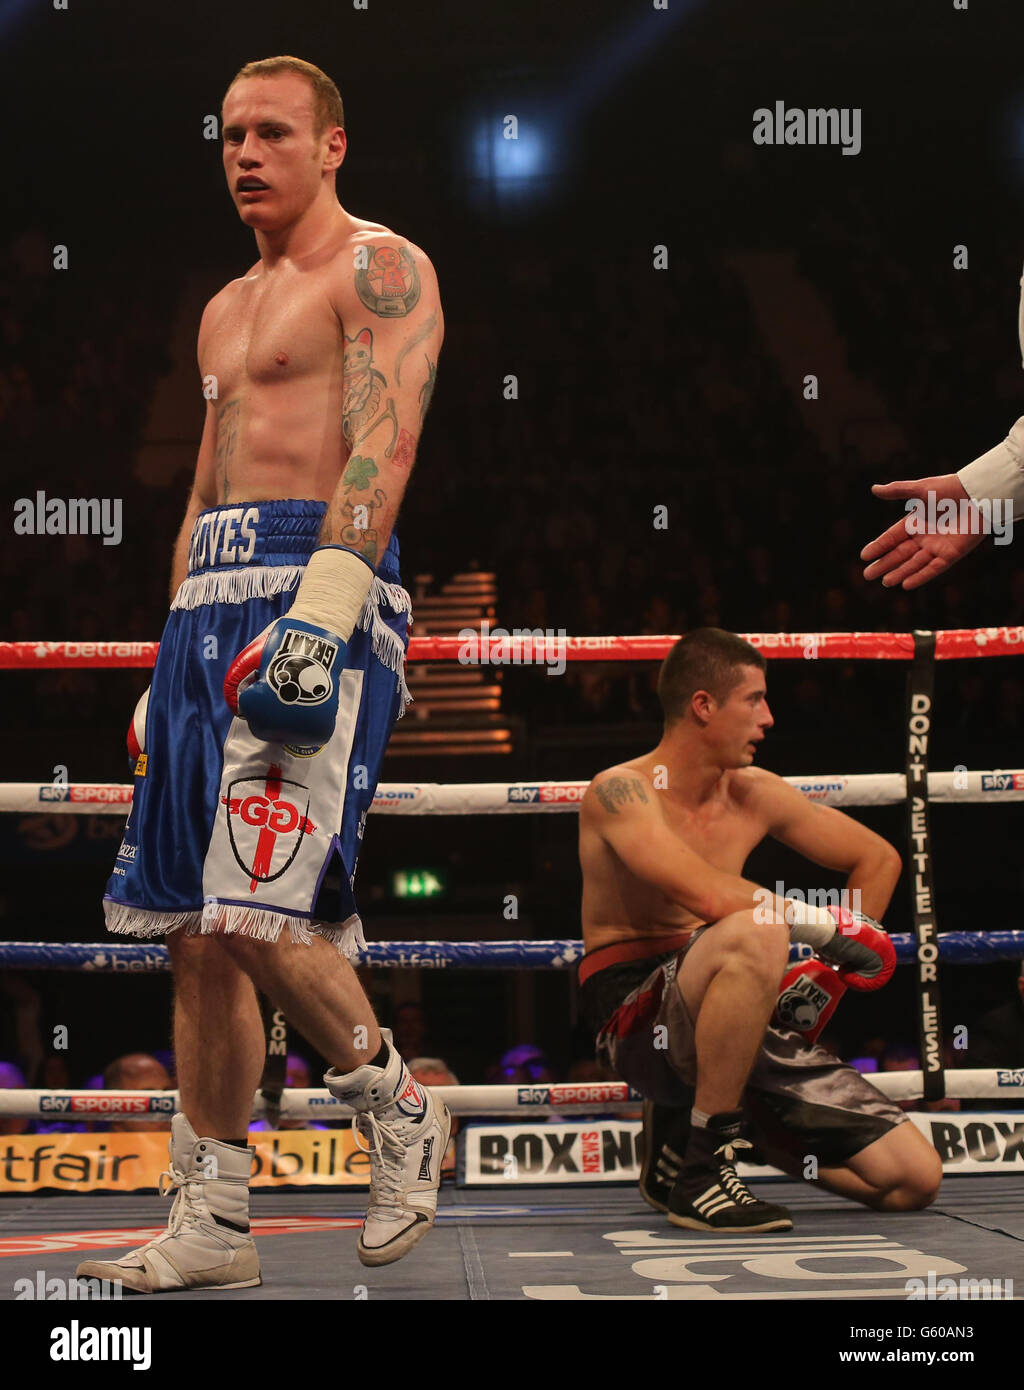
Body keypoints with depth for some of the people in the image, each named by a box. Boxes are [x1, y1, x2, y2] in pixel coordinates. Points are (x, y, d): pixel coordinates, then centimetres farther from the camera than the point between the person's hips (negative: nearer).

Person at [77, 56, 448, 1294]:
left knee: (258, 911, -19)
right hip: (211, 603, 9)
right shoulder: (225, 310, 25)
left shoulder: (378, 267, 0)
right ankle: (210, 1227, 10)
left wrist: (320, 611, -25)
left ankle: (394, 1111, 6)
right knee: (197, 929, 5)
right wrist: (174, 660, 23)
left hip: (315, 591, -9)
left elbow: (384, 445, -14)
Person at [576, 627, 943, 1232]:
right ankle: (700, 1163, -23)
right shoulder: (621, 792, -10)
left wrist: (829, 970, 11)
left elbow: (878, 858, 22)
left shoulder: (755, 794, 9)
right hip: (638, 1017, -7)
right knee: (755, 934, -40)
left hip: (734, 1018, 7)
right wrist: (831, 927, -18)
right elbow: (706, 893, -26)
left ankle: (685, 1124, 17)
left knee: (914, 1179, -2)